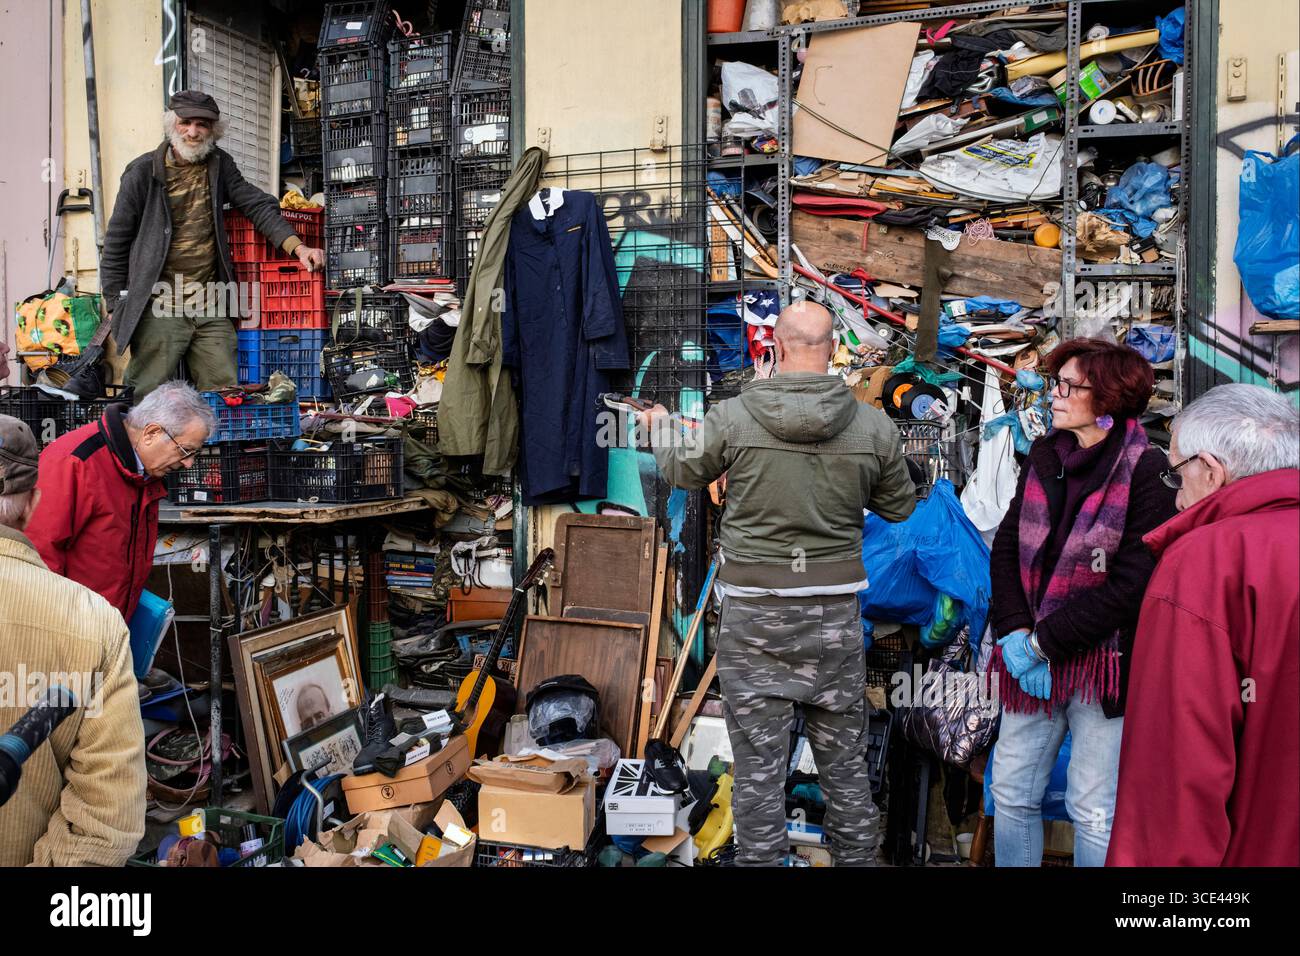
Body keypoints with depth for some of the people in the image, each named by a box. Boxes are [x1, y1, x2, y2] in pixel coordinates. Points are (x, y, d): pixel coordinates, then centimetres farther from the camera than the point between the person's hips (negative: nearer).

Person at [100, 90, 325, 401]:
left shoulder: (219, 165, 10)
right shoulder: (143, 172, 0)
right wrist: (118, 305, -1)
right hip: (159, 309, -3)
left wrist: (297, 246, -13)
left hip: (211, 309, 4)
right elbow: (117, 242, 3)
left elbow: (258, 205, 6)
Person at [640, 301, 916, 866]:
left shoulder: (731, 417, -9)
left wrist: (660, 427, 30)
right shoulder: (875, 427, -5)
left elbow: (682, 473, 10)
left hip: (754, 612, -2)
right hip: (836, 611, 2)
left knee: (758, 761, 7)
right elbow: (900, 508, 9)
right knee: (845, 760, 15)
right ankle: (855, 857, 27)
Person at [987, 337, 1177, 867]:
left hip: (1101, 661, -5)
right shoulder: (1044, 456, 7)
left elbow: (1131, 584, -15)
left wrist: (1047, 642, -15)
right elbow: (1006, 547, 6)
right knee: (1011, 793, 13)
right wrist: (1014, 633, -7)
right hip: (1031, 655, 6)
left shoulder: (1147, 472, -12)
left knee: (1094, 812, 6)